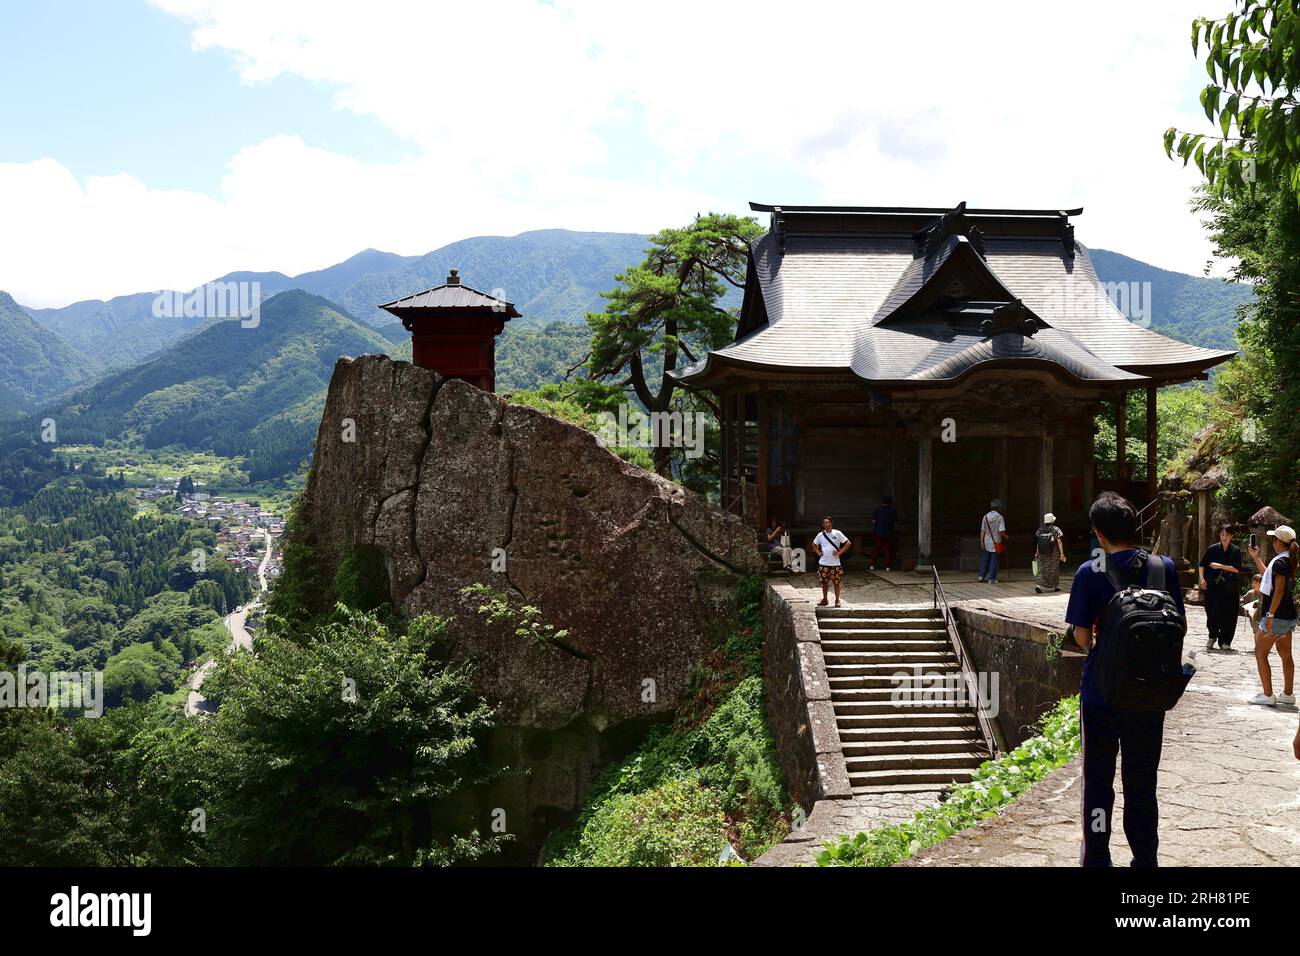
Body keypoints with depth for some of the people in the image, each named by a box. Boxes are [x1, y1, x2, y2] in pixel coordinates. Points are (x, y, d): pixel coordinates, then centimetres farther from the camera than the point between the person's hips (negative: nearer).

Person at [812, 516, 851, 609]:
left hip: (835, 563, -2)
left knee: (836, 582, 3)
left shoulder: (837, 533, -4)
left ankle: (837, 600, 14)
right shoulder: (821, 534, 5)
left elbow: (848, 543, -4)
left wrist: (839, 552, -9)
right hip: (823, 563, 2)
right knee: (824, 582, 9)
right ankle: (824, 599, 20)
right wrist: (818, 552, 5)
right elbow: (814, 544, 21)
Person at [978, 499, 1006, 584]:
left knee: (985, 559, 15)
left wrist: (981, 541, 6)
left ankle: (982, 576, 17)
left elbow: (983, 530, 1)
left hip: (987, 542, 4)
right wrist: (1005, 537, 1)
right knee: (994, 560, 3)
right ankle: (992, 578, 5)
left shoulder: (986, 517, -1)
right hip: (996, 543, -4)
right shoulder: (999, 517, -13)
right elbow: (1001, 531, -17)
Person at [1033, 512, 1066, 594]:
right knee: (1054, 570, 13)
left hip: (1042, 554, 3)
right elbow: (1059, 542, -10)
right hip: (1053, 554, -3)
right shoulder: (1056, 530, -7)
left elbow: (1038, 543, 4)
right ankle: (1056, 586, 24)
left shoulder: (1040, 530, 3)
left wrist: (1037, 553, 12)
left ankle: (1038, 585, -13)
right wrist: (1062, 553, -8)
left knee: (1042, 569, 4)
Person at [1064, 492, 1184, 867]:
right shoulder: (1164, 567, -5)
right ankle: (1145, 858, 25)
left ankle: (1096, 858, 17)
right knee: (1142, 782, 16)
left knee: (1098, 780, 11)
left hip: (1101, 691, -2)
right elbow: (1180, 625, 3)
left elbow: (1081, 636, -10)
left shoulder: (1090, 573, -12)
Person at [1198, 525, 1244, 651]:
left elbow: (1237, 569, -6)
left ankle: (1224, 641, 10)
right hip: (1212, 586, 0)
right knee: (1212, 612, -3)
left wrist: (1220, 566, -13)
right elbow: (1202, 565, 8)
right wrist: (1201, 578, -5)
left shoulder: (1236, 551, 1)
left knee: (1228, 615, -1)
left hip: (1229, 588, 0)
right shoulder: (1212, 549, 2)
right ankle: (1212, 637, 18)